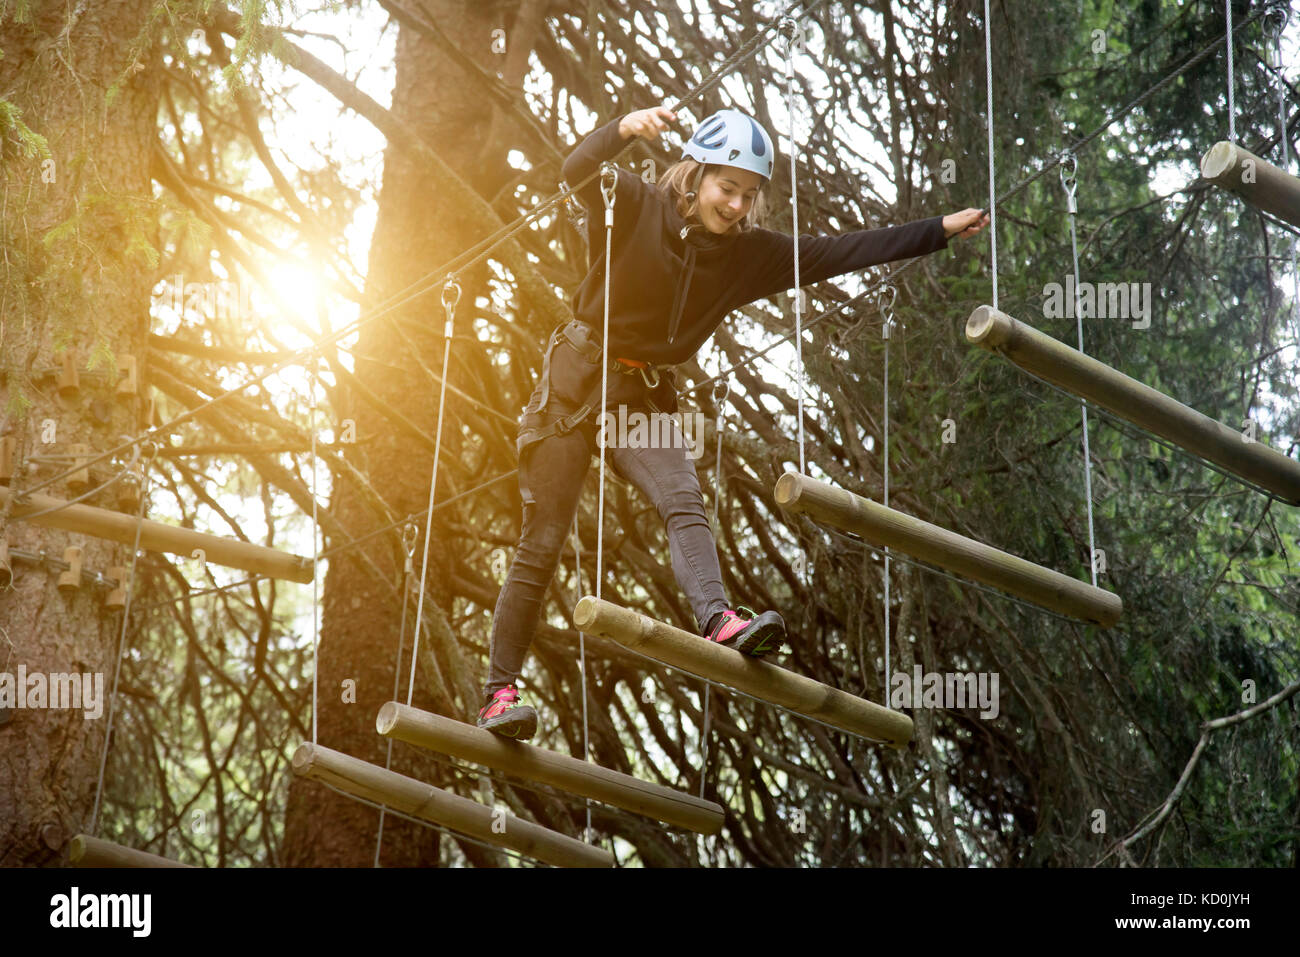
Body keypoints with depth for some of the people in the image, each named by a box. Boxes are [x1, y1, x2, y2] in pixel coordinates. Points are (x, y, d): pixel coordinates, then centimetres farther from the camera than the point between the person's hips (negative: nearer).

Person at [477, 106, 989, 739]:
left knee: (683, 503, -23)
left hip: (643, 398, 4)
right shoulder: (636, 207, -9)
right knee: (542, 544, -6)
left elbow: (841, 253, 5)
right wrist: (625, 129, -47)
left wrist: (942, 231, 3)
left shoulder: (750, 253, 4)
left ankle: (719, 621, -44)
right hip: (575, 381, -4)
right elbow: (577, 172, -27)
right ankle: (499, 693, -1)